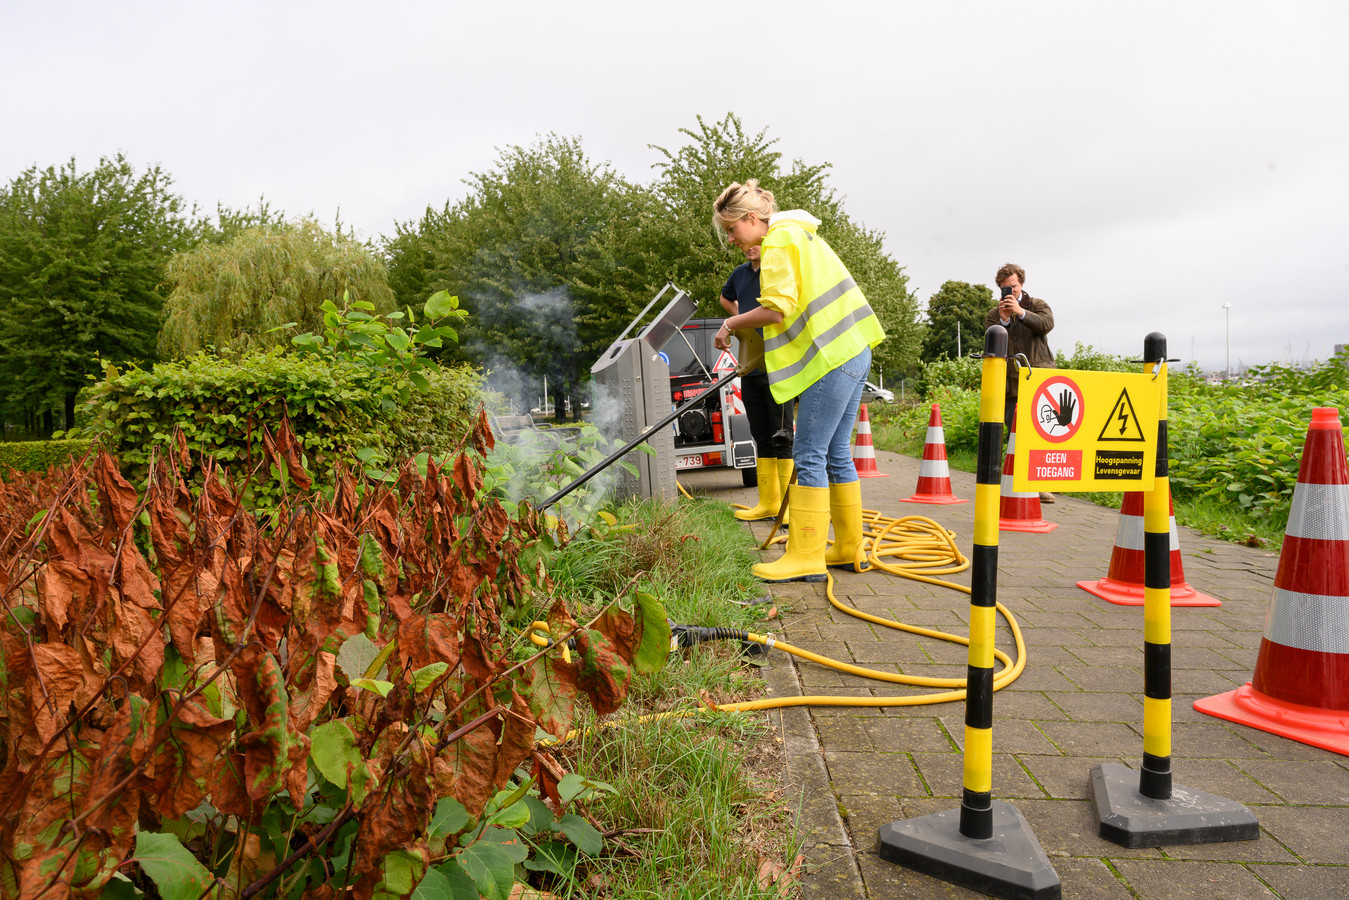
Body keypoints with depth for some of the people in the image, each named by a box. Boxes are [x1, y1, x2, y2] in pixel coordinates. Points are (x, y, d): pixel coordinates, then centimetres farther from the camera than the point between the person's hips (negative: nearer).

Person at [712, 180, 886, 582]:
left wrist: (732, 323, -5)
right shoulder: (798, 233, 22)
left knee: (809, 455, -9)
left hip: (832, 358, -10)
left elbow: (778, 308, -19)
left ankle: (806, 557, -7)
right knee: (835, 453, 13)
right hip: (852, 352, 10)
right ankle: (849, 547, 21)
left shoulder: (778, 240, -8)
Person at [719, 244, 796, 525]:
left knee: (782, 436, -7)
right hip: (750, 367, 7)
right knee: (762, 437, 10)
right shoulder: (740, 273, 15)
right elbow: (725, 299, 36)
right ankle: (768, 503, 18)